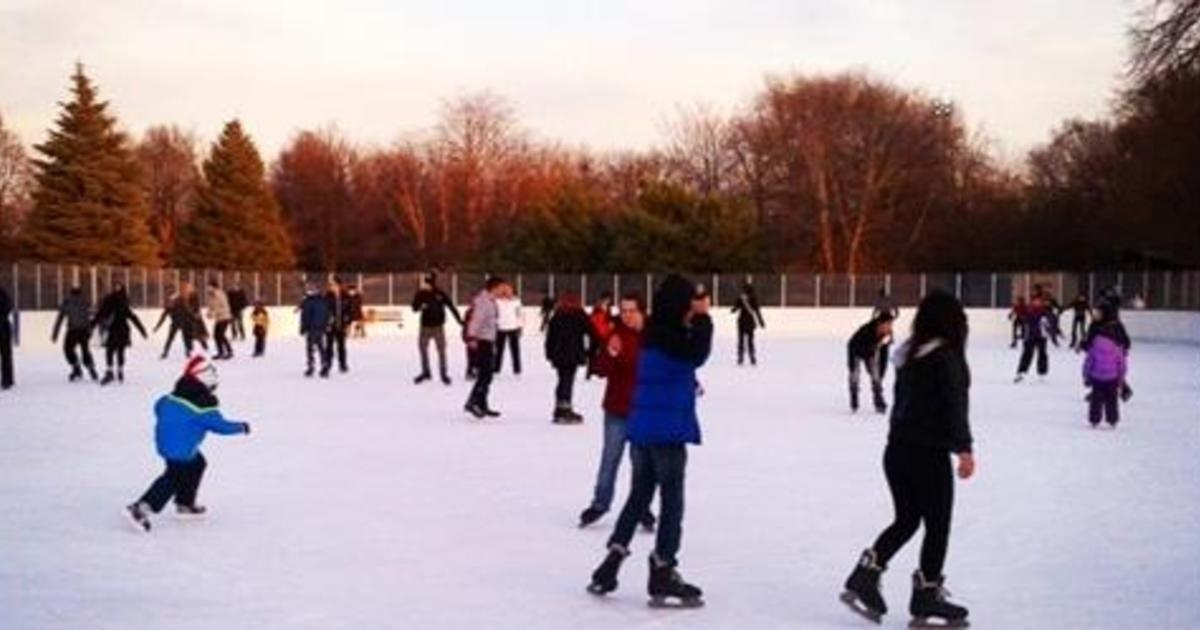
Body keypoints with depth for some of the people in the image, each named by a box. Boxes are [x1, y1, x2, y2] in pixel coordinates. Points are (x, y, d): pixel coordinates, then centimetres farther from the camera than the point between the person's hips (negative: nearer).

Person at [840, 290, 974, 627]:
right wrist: (964, 448, -19)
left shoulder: (909, 356, 9)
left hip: (897, 449, 7)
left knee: (906, 519, 19)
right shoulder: (947, 357, -12)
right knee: (937, 525, 7)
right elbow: (954, 406, -19)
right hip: (929, 453, -7)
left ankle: (864, 576, 10)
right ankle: (926, 596, 14)